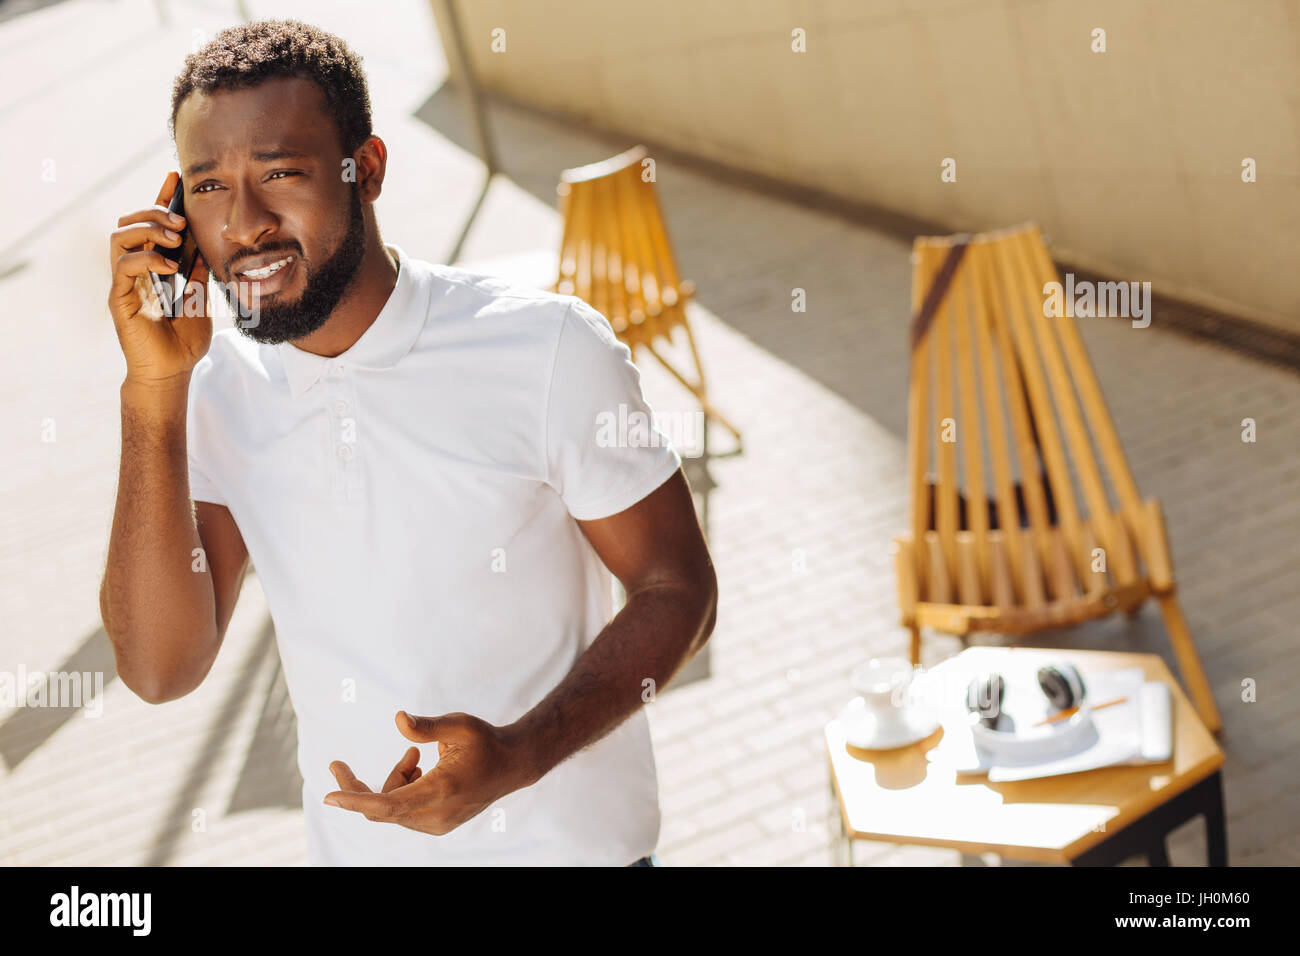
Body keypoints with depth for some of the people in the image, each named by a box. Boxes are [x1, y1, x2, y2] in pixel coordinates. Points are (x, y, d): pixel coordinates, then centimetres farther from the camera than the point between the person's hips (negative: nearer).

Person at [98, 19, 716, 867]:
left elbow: (679, 591, -13)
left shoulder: (551, 351, -20)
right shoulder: (217, 389, -7)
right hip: (352, 843, 4)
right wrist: (155, 389, -19)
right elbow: (162, 669, -13)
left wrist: (517, 757, -27)